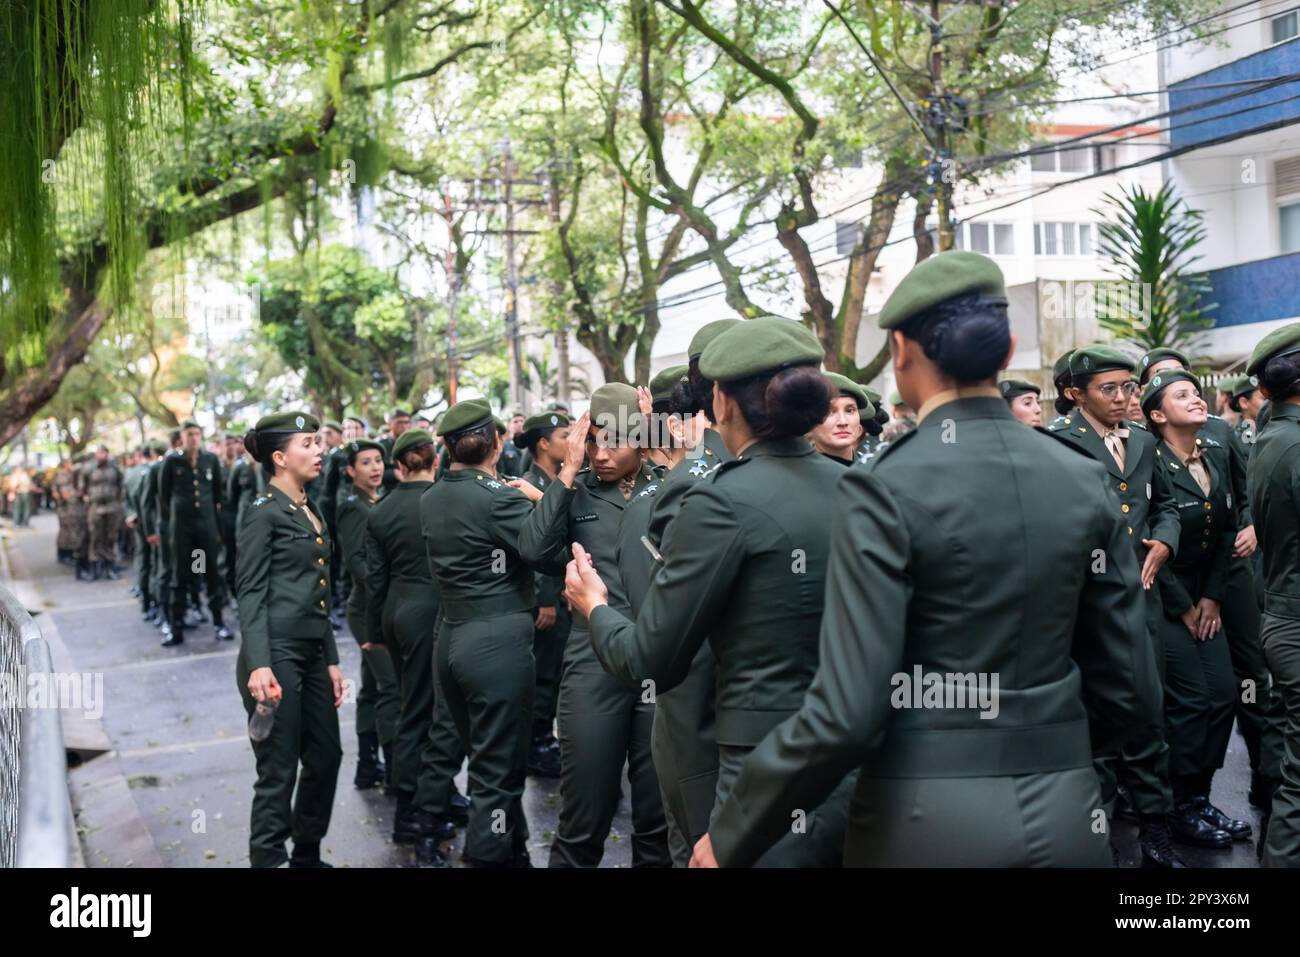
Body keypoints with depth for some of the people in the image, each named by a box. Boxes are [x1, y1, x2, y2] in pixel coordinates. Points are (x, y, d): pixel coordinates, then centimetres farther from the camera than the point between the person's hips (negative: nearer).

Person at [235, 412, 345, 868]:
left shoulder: (311, 511, 15)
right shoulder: (263, 513, -9)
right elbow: (251, 594, -14)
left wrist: (331, 660, 17)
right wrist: (259, 666, -23)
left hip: (312, 653, 8)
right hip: (277, 654, -8)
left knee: (325, 758, 14)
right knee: (279, 773, 0)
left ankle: (307, 854, 31)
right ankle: (269, 857, 14)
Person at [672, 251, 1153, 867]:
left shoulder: (885, 488, -15)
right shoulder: (1084, 481, 0)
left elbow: (846, 711, -20)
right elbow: (1127, 687, 5)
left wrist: (729, 838, -8)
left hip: (929, 818, -4)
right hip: (1067, 812, 5)